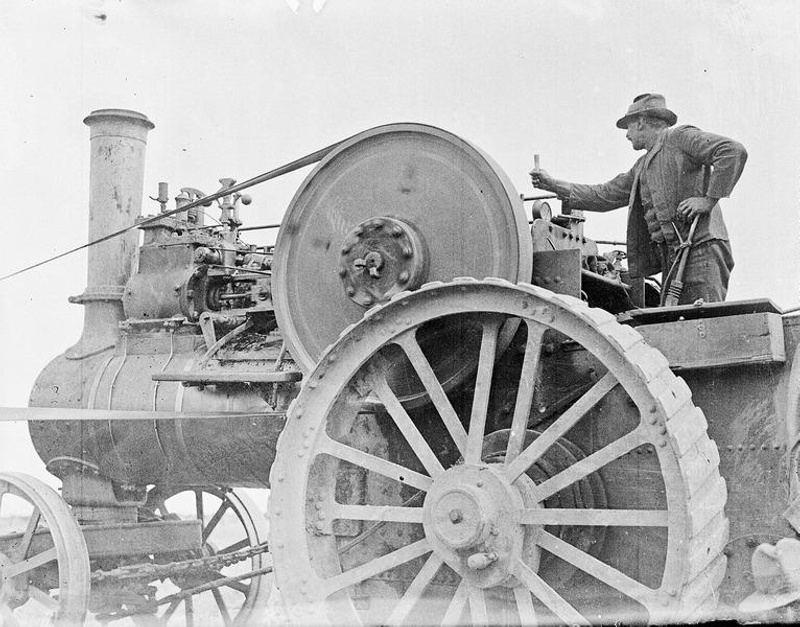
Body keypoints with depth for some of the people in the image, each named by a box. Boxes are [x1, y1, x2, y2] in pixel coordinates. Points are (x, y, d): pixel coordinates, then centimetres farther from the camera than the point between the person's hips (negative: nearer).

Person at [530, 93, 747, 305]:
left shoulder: (679, 137, 1)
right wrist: (554, 185, 25)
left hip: (701, 250, -8)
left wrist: (708, 199, -14)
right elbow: (605, 195, 28)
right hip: (670, 259, 8)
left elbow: (734, 151, -10)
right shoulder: (641, 167, 26)